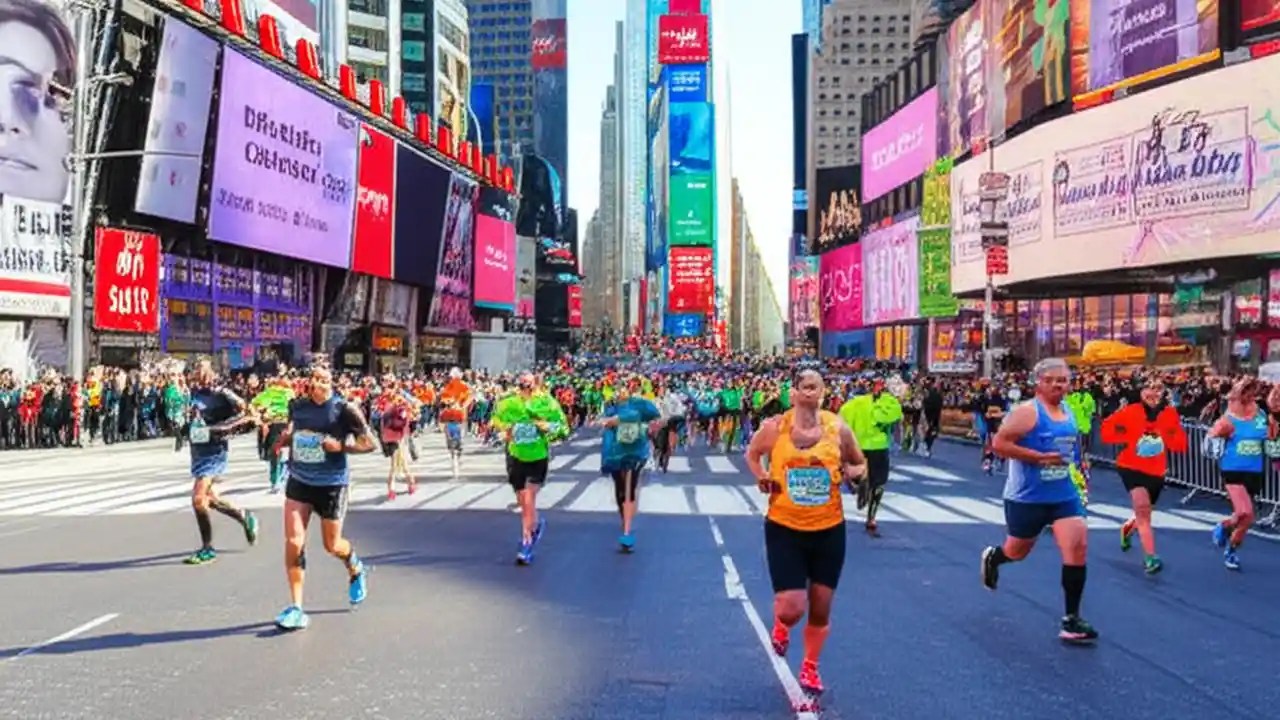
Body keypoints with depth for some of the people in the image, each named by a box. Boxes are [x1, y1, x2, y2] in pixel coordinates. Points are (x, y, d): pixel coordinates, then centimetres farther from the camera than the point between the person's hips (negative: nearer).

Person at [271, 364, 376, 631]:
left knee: (332, 546, 10)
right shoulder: (297, 406, 0)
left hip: (331, 484, -3)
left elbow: (370, 443, -10)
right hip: (299, 481, 4)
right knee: (293, 542, -9)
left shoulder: (343, 409, -14)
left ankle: (355, 570, 46)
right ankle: (296, 608, -1)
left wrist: (341, 446, -22)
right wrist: (285, 439, 1)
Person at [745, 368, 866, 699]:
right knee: (792, 608, -8)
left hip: (828, 529, 2)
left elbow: (860, 464, 9)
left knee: (821, 609, 12)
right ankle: (781, 624, 32)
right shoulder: (774, 427, -9)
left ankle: (810, 667, 38)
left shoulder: (838, 428, -7)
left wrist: (853, 473, -12)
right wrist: (761, 477, -5)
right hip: (784, 528, -2)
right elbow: (752, 453, 11)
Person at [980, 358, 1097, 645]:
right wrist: (1039, 457, -24)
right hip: (1027, 497, -5)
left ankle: (1071, 619, -4)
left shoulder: (1069, 412, 8)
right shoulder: (1028, 411, -16)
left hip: (1064, 494, 5)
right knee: (1017, 552, 13)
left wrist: (1073, 461, 9)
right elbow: (999, 444, -22)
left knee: (1078, 547, -11)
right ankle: (991, 557, 51)